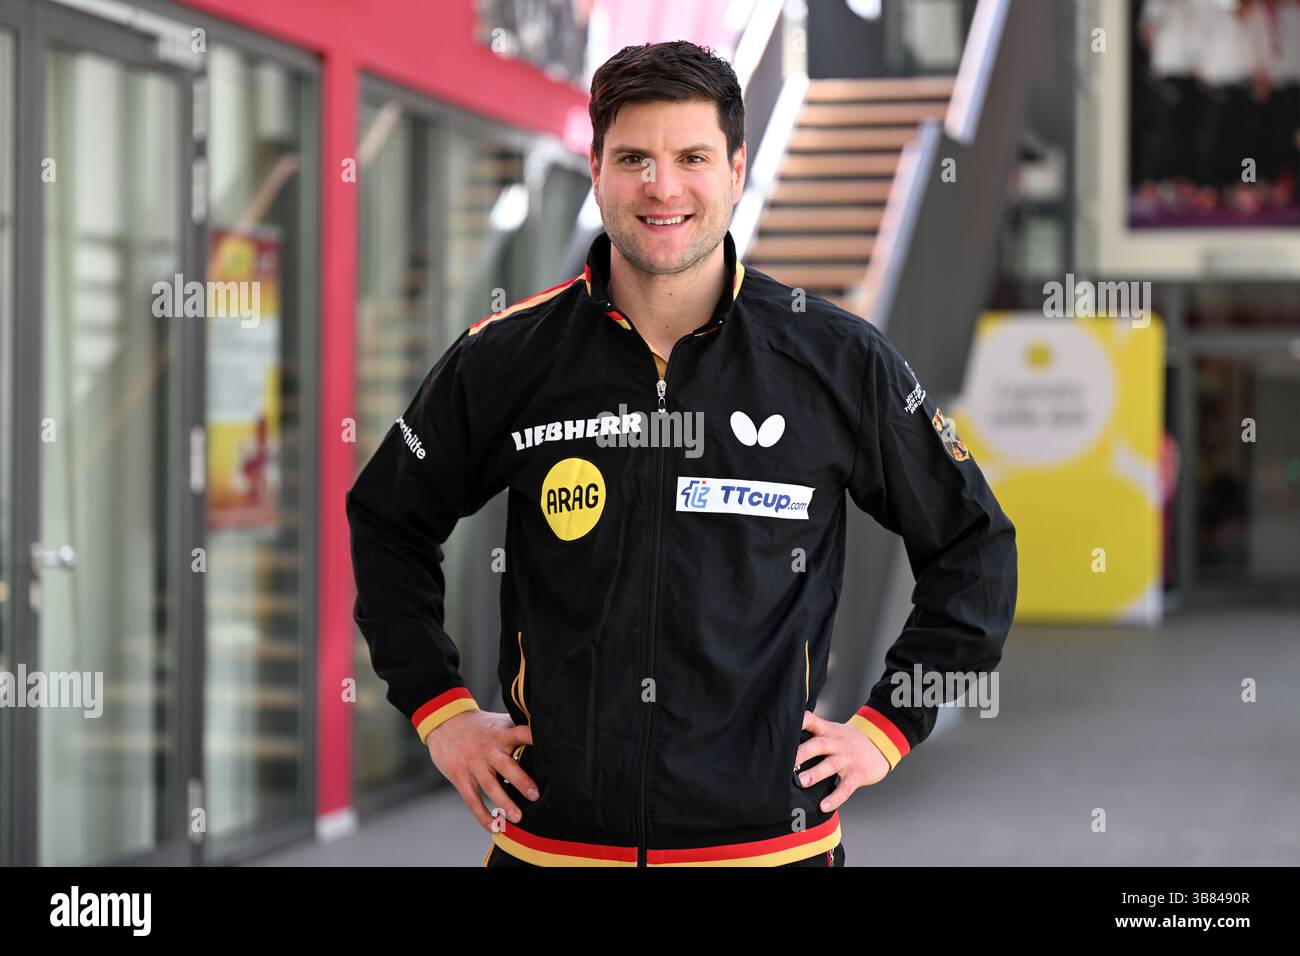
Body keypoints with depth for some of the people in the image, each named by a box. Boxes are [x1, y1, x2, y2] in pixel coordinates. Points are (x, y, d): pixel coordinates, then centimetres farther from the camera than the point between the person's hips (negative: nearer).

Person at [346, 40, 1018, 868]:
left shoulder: (841, 361, -3)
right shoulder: (505, 358, -1)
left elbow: (974, 545, 8)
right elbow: (388, 523, 13)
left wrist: (888, 726, 2)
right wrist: (439, 706, 6)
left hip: (771, 838, 0)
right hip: (550, 837, 1)